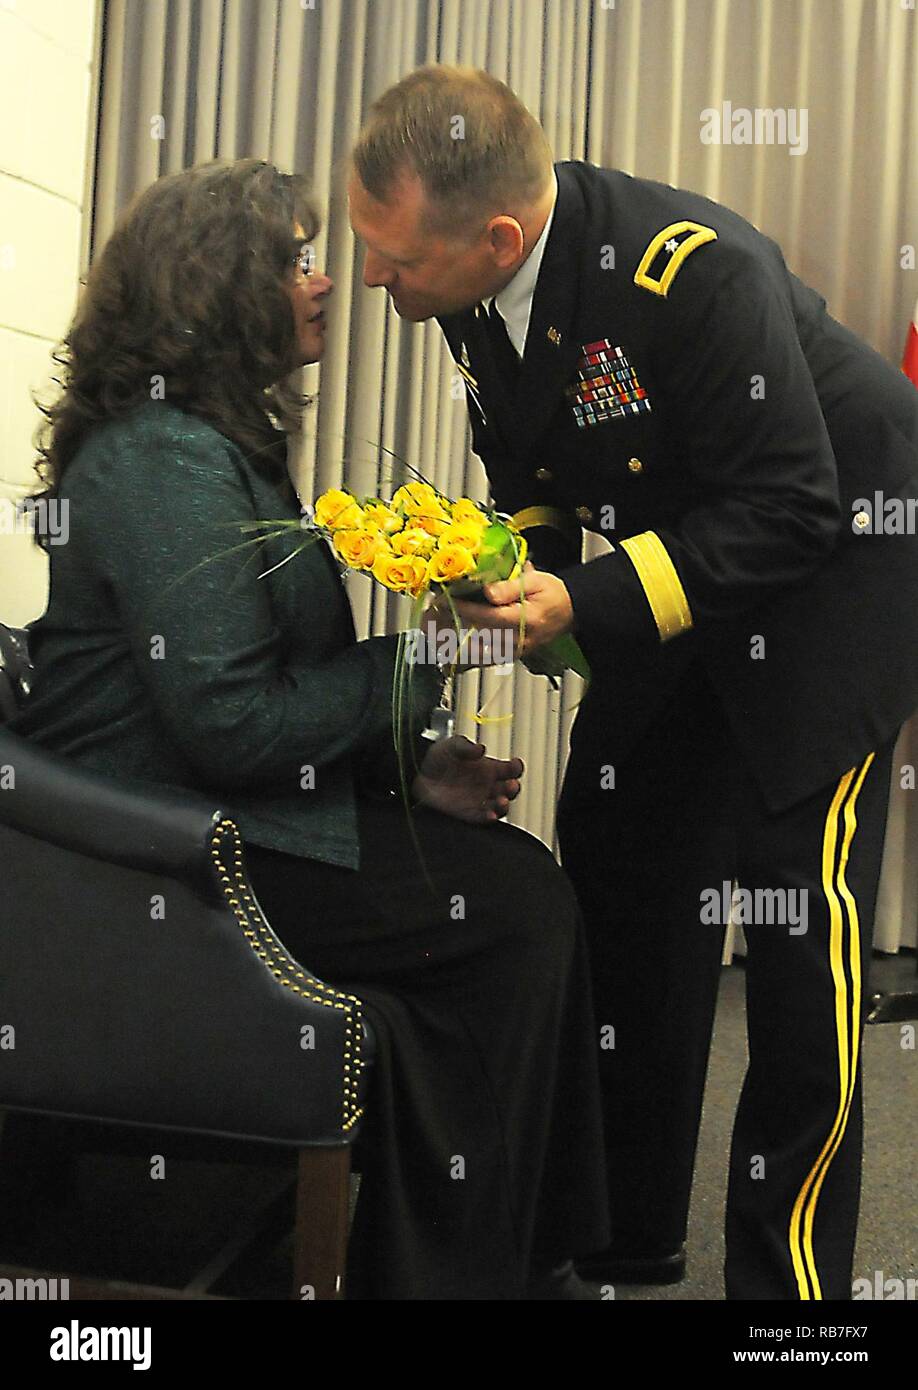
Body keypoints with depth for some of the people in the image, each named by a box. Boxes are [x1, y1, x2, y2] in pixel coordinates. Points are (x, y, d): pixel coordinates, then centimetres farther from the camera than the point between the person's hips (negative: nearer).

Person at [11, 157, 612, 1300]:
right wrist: (414, 661, -14)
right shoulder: (168, 457, -17)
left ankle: (529, 1252, 7)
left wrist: (408, 768, 4)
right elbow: (229, 725, -23)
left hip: (203, 820, 10)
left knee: (518, 872, -1)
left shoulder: (216, 443, 15)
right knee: (520, 905, -12)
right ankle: (470, 1264, 3)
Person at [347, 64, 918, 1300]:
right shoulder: (475, 286, -10)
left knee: (796, 887, -11)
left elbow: (791, 510, -28)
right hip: (673, 567, 8)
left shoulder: (697, 273, -34)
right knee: (616, 870, 7)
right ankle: (627, 1230, 22)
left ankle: (788, 1268, 5)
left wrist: (583, 603, -33)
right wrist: (507, 573, -14)